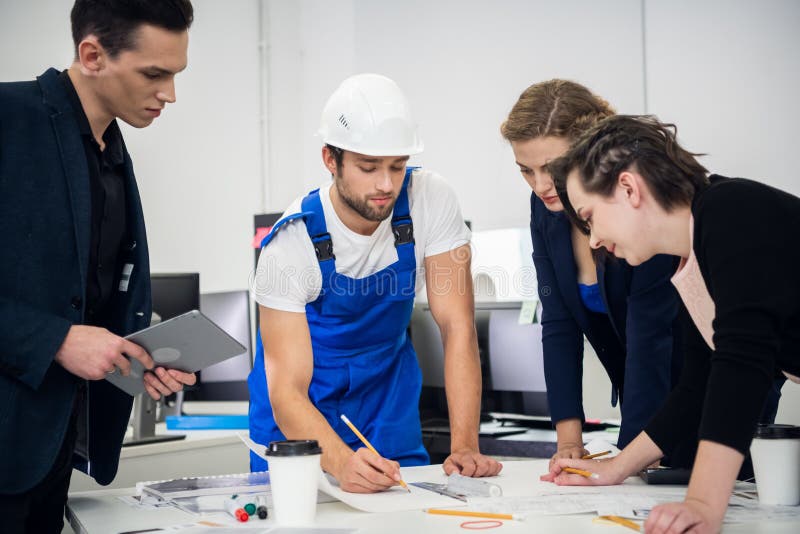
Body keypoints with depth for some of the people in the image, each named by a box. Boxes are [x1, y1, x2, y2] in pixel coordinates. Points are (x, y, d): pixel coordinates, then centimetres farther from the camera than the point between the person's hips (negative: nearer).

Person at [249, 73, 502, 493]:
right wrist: (341, 462, -47)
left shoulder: (431, 200, -20)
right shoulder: (292, 243, -26)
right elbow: (287, 393, -29)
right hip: (302, 410, -2)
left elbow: (458, 328, -19)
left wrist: (464, 446, -29)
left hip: (388, 392, 2)